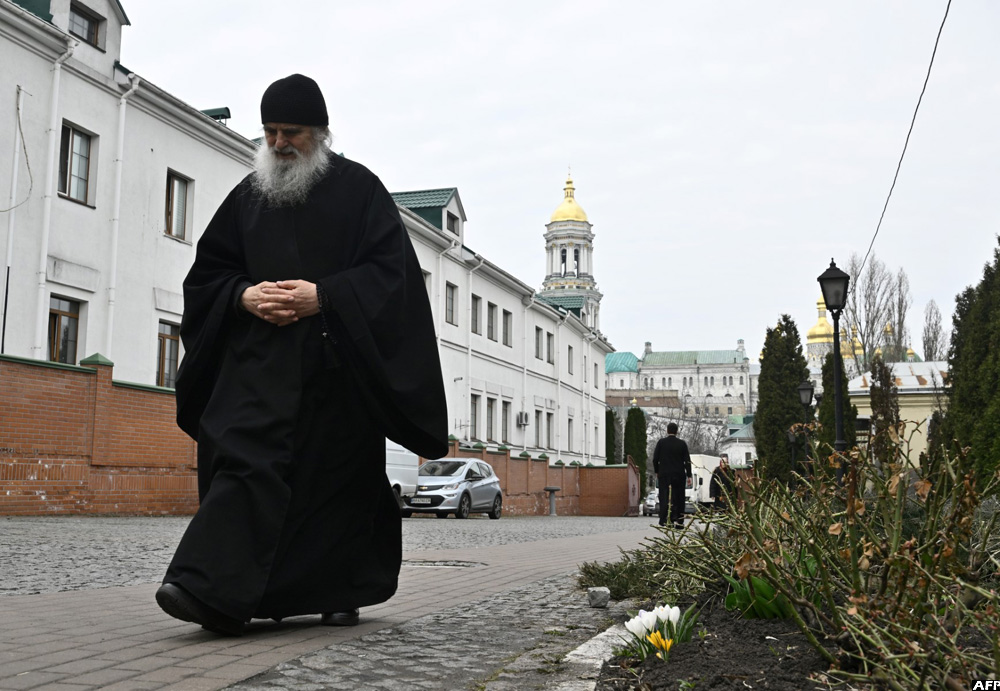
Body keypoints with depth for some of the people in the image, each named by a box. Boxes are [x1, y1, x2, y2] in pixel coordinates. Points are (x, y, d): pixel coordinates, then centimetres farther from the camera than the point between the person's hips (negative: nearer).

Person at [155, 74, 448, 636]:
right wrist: (243, 296, -7)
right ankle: (218, 593, -13)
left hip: (336, 358, -2)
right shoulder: (249, 195, 14)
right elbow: (207, 273, 15)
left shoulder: (358, 187, 4)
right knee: (247, 459, -12)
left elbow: (390, 268, -4)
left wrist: (324, 296, -16)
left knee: (338, 473, 3)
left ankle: (342, 591, 18)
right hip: (261, 358, 3)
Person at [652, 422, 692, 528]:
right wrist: (689, 475, 4)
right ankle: (678, 521, 4)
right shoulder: (682, 443, -1)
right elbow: (687, 460, -1)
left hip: (664, 475, 0)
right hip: (679, 475, 0)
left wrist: (657, 471, 14)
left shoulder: (661, 442, -1)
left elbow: (655, 459, 0)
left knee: (664, 497, 1)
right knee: (678, 498, 6)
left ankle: (664, 520, -6)